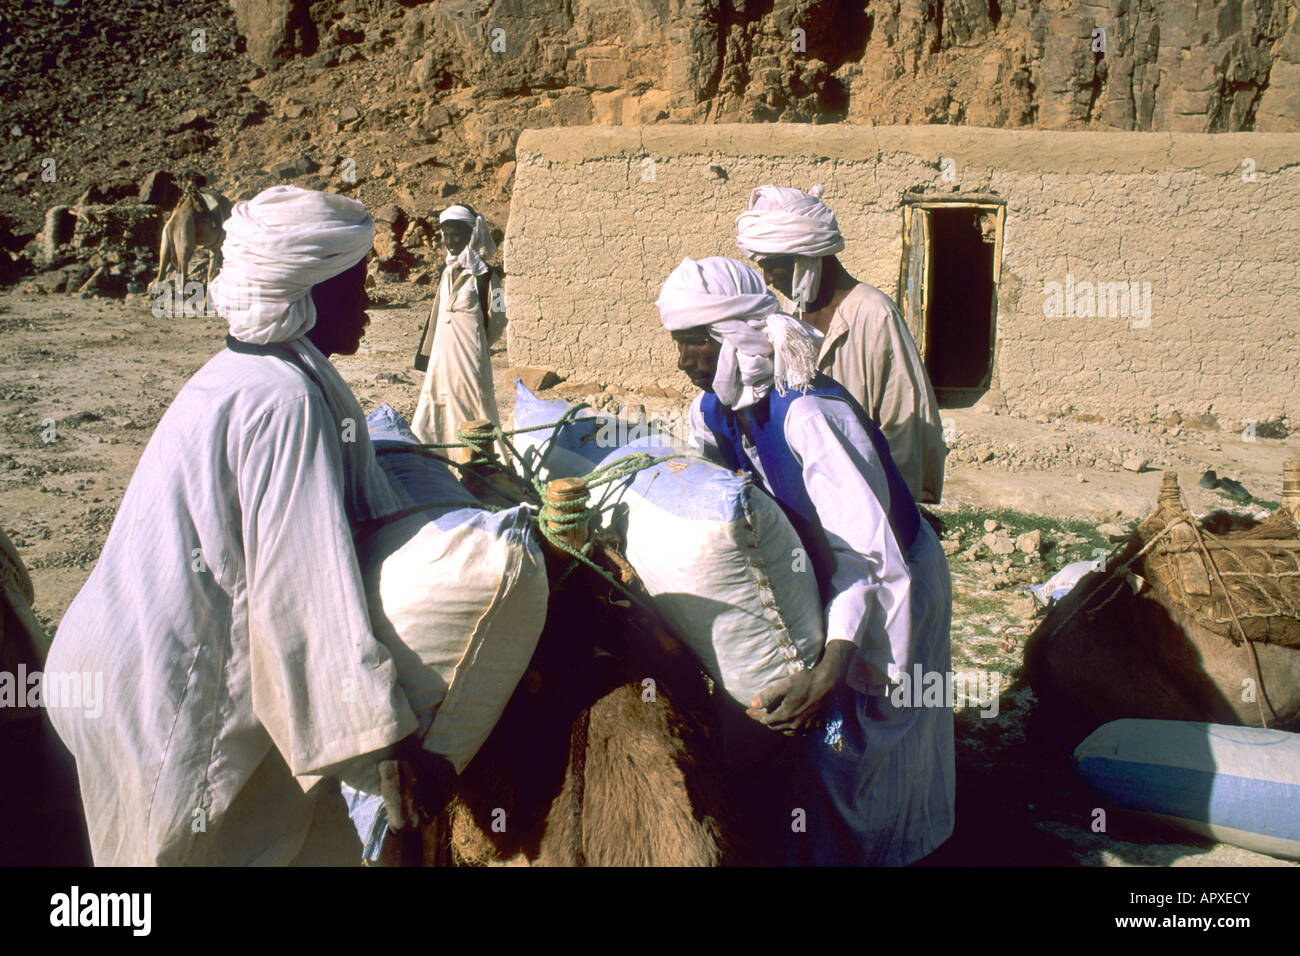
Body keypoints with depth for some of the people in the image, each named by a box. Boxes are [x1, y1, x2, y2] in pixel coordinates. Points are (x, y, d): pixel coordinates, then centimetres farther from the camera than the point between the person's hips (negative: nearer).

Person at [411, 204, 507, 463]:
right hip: (442, 354, 7)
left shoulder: (482, 274, -8)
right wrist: (425, 350, 20)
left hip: (469, 354, -7)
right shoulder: (449, 272, 13)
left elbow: (488, 319, -8)